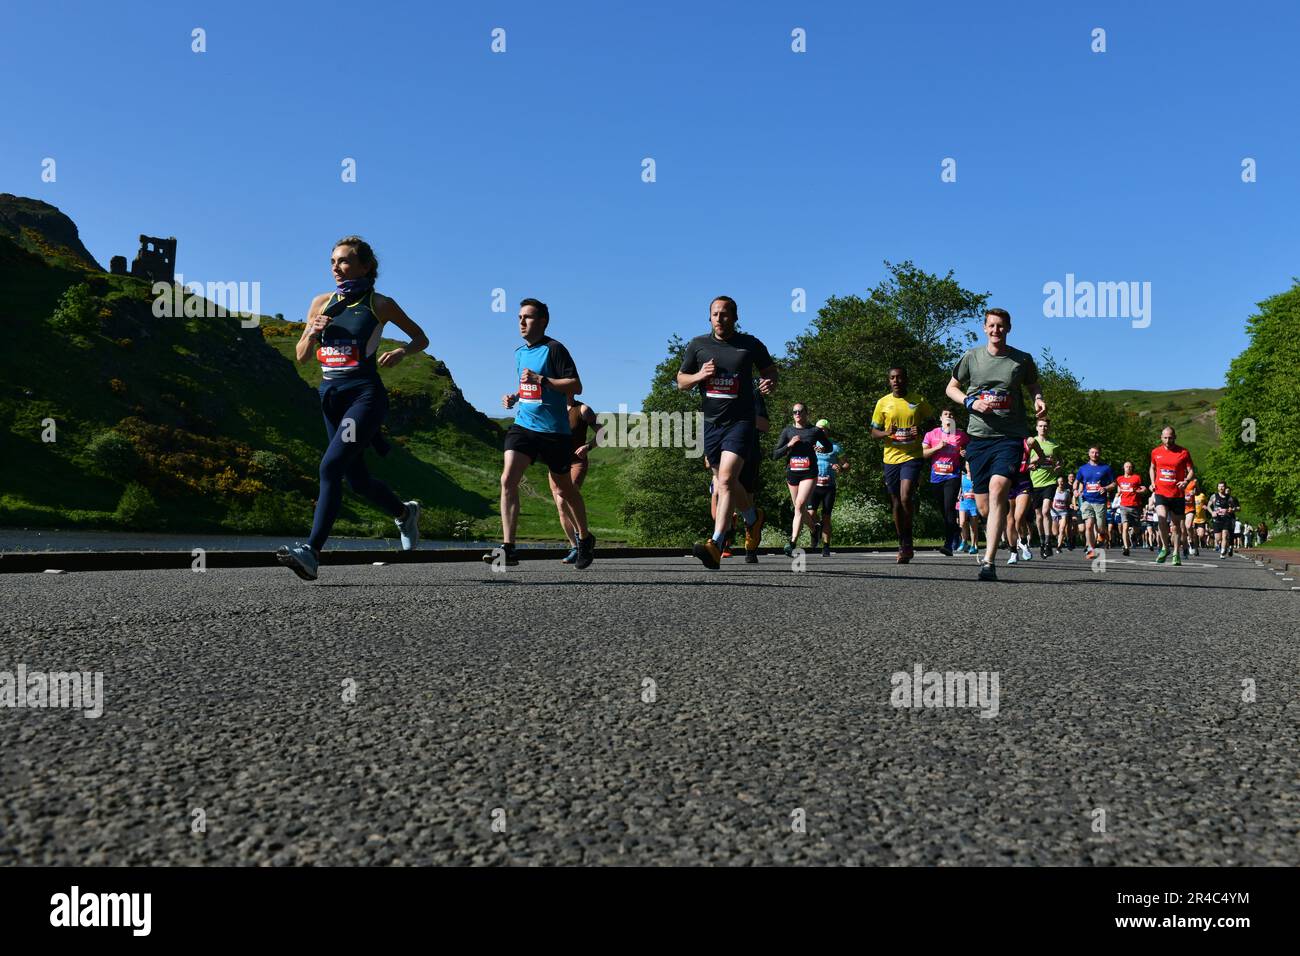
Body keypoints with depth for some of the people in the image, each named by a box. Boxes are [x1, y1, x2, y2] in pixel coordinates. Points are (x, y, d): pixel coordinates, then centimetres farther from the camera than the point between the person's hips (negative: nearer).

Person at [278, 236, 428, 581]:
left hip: (365, 394, -6)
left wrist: (400, 352, -12)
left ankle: (312, 553, -25)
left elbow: (421, 339, 9)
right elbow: (301, 356, 15)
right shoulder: (322, 303, 11)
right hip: (331, 396, 6)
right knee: (357, 479, 13)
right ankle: (404, 511, 41)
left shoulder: (380, 304, 0)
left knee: (331, 466, -22)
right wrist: (312, 332, -6)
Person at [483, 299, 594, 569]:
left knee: (564, 489, 9)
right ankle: (508, 547, -15)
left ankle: (585, 539, 31)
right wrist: (514, 397, 11)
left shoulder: (554, 349, -9)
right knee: (507, 480, -14)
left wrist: (540, 380, -22)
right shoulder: (520, 352, 15)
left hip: (554, 430, -6)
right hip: (523, 425, 6)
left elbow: (576, 386, -15)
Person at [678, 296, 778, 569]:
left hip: (740, 422, -4)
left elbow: (770, 370, 16)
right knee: (724, 483, 14)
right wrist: (699, 376, -7)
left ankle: (716, 545, -24)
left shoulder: (751, 345, 1)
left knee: (726, 479, -21)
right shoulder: (697, 345, 7)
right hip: (711, 423, 4)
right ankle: (753, 518, 42)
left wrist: (770, 383, -7)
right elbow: (681, 381, 14)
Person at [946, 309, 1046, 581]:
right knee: (985, 508, 3)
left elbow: (1033, 385, 23)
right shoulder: (972, 357, 6)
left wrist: (1038, 400, 1)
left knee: (997, 487, -26)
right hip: (978, 436, 2)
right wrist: (971, 402, -4)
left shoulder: (1023, 360, 5)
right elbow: (951, 388, 15)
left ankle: (988, 562, -26)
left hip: (1010, 436, -2)